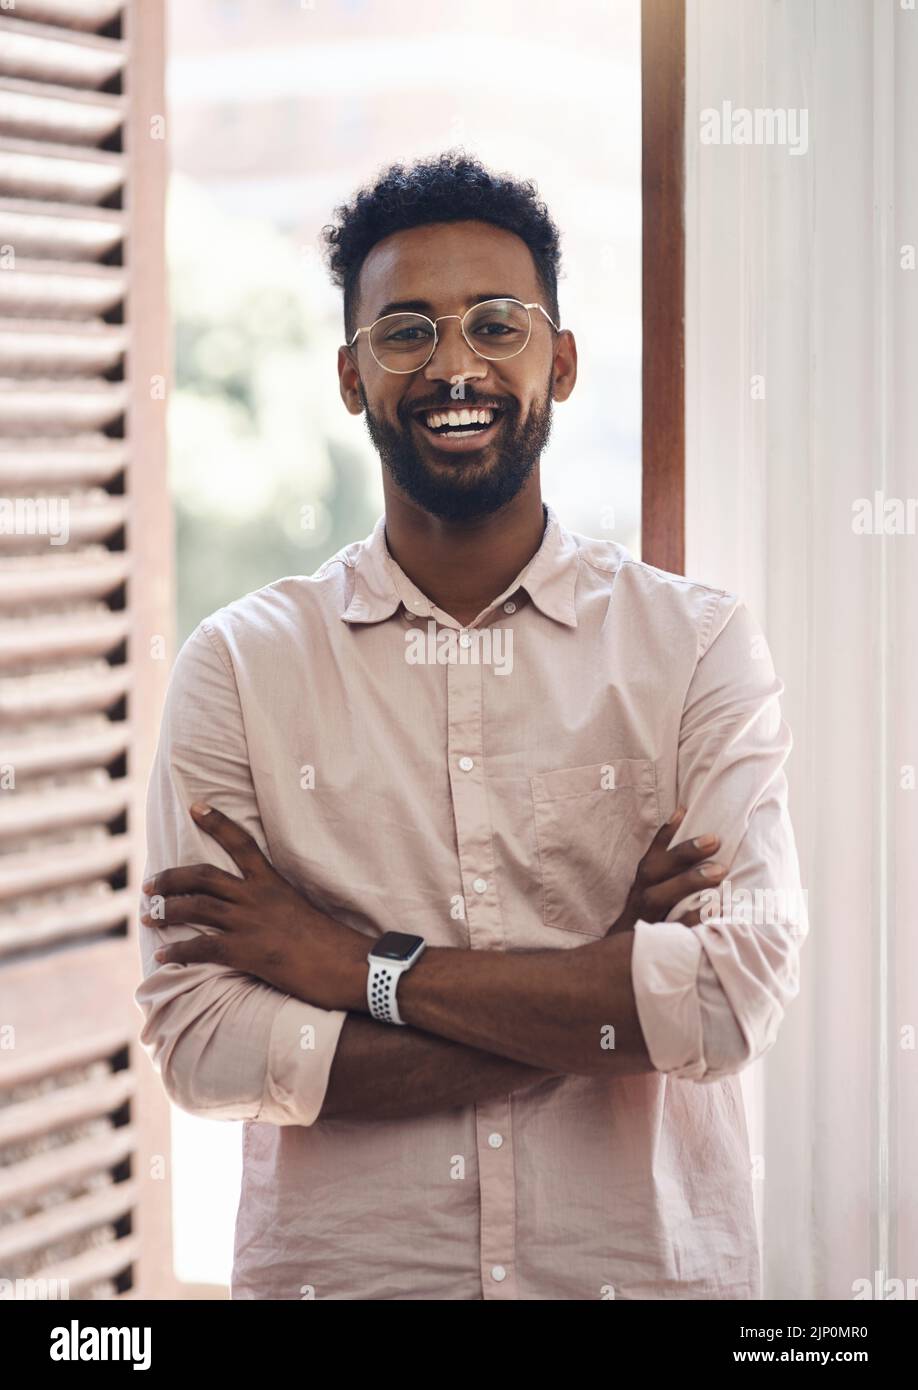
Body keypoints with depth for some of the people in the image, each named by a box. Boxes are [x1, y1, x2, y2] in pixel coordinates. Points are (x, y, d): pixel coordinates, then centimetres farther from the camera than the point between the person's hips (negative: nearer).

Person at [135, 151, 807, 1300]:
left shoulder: (701, 645, -4)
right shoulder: (239, 664, -4)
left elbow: (739, 989, -16)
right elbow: (199, 1044, -13)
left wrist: (363, 968, -17)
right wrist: (599, 999, -17)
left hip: (648, 1263, 1)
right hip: (337, 1263, 0)